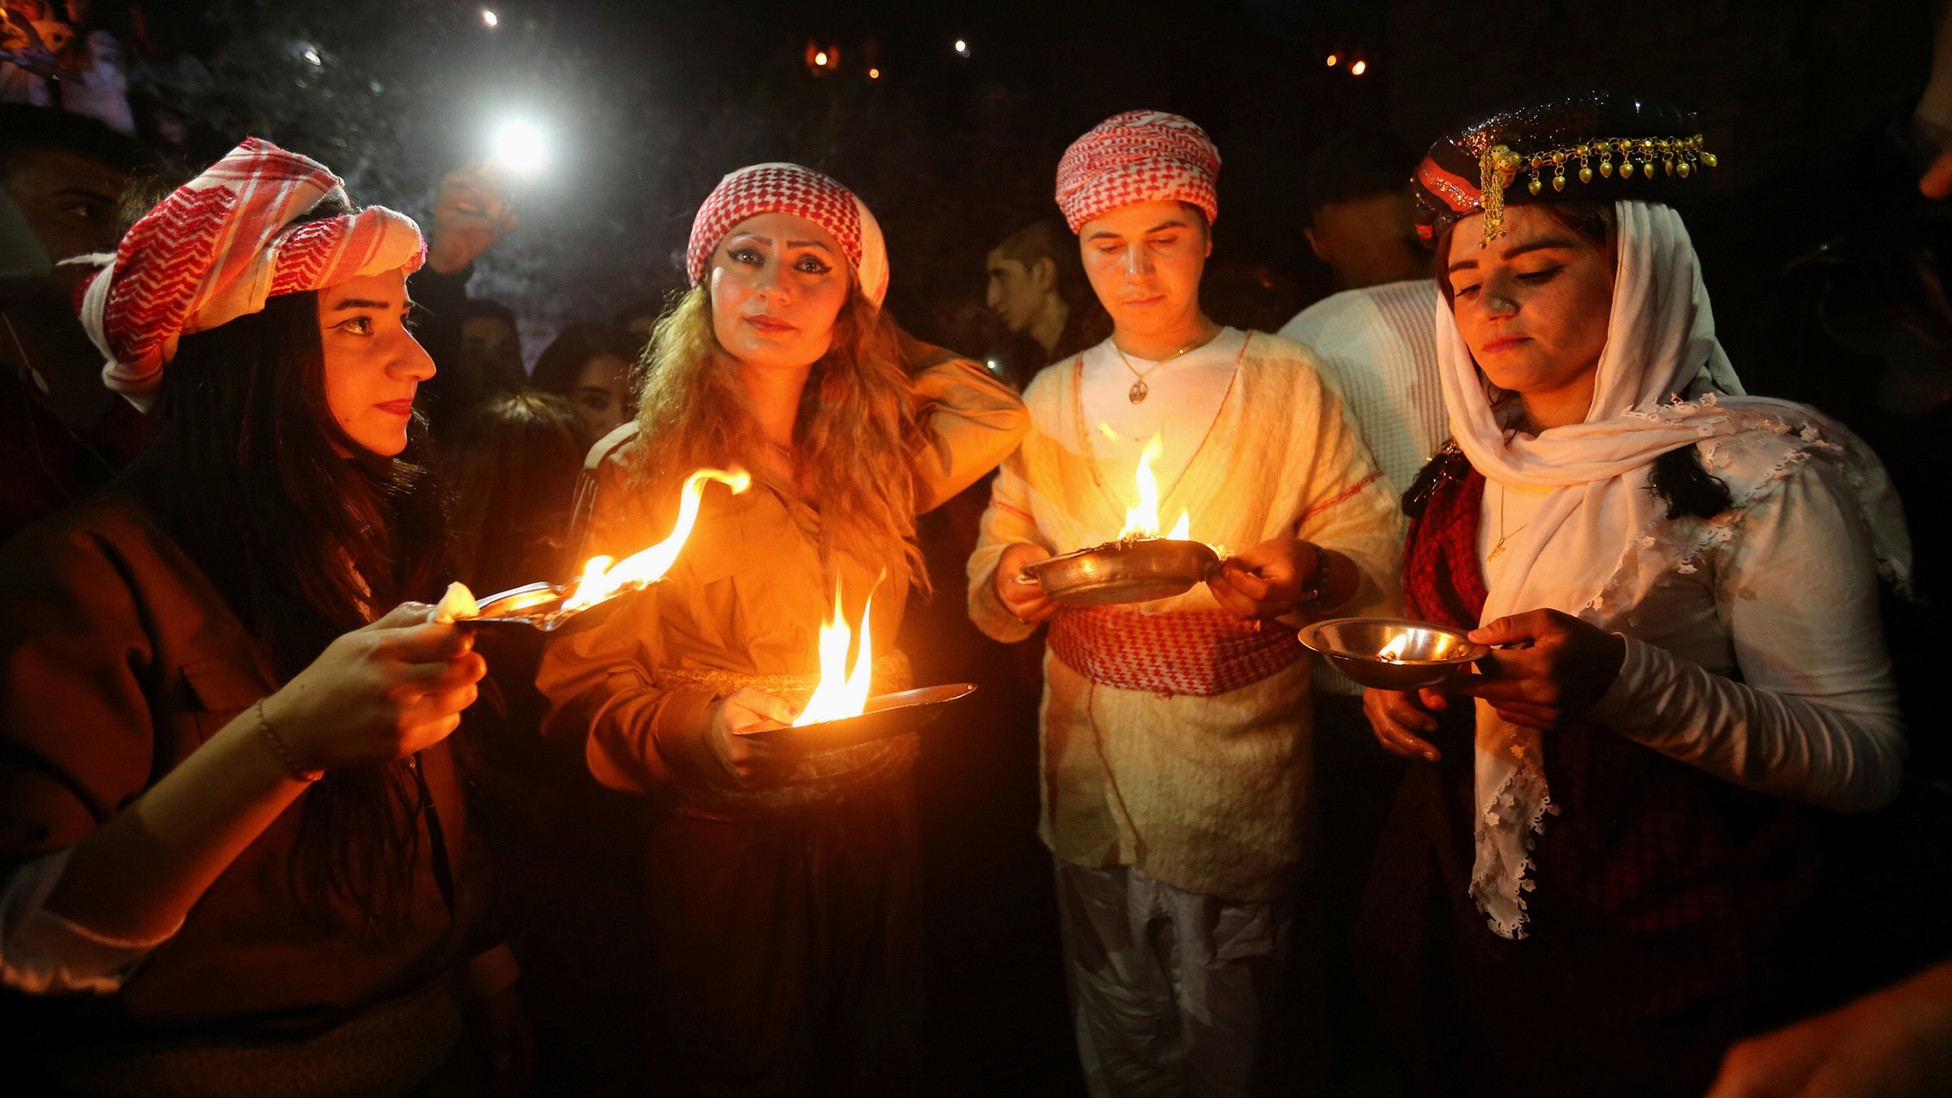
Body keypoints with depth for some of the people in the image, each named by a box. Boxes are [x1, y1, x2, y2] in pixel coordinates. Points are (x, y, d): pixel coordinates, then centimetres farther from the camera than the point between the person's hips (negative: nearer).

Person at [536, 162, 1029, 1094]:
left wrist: (879, 351, 6)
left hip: (872, 828, 4)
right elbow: (585, 689, -8)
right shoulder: (635, 471, -9)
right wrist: (704, 728, -27)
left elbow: (998, 416, 9)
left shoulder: (873, 461, 0)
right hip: (725, 843, -3)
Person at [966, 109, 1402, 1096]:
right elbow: (989, 586, 7)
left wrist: (1309, 570, -24)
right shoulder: (1051, 400, 6)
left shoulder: (1284, 381, -2)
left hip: (1236, 782, -2)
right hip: (1090, 783, 3)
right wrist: (1012, 579, -15)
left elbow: (1375, 547, -4)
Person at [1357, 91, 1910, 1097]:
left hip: (1660, 969, -5)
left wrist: (1622, 681, -33)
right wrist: (1401, 688, -7)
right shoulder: (1473, 469, 2)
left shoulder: (1756, 474, -15)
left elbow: (1866, 756, -18)